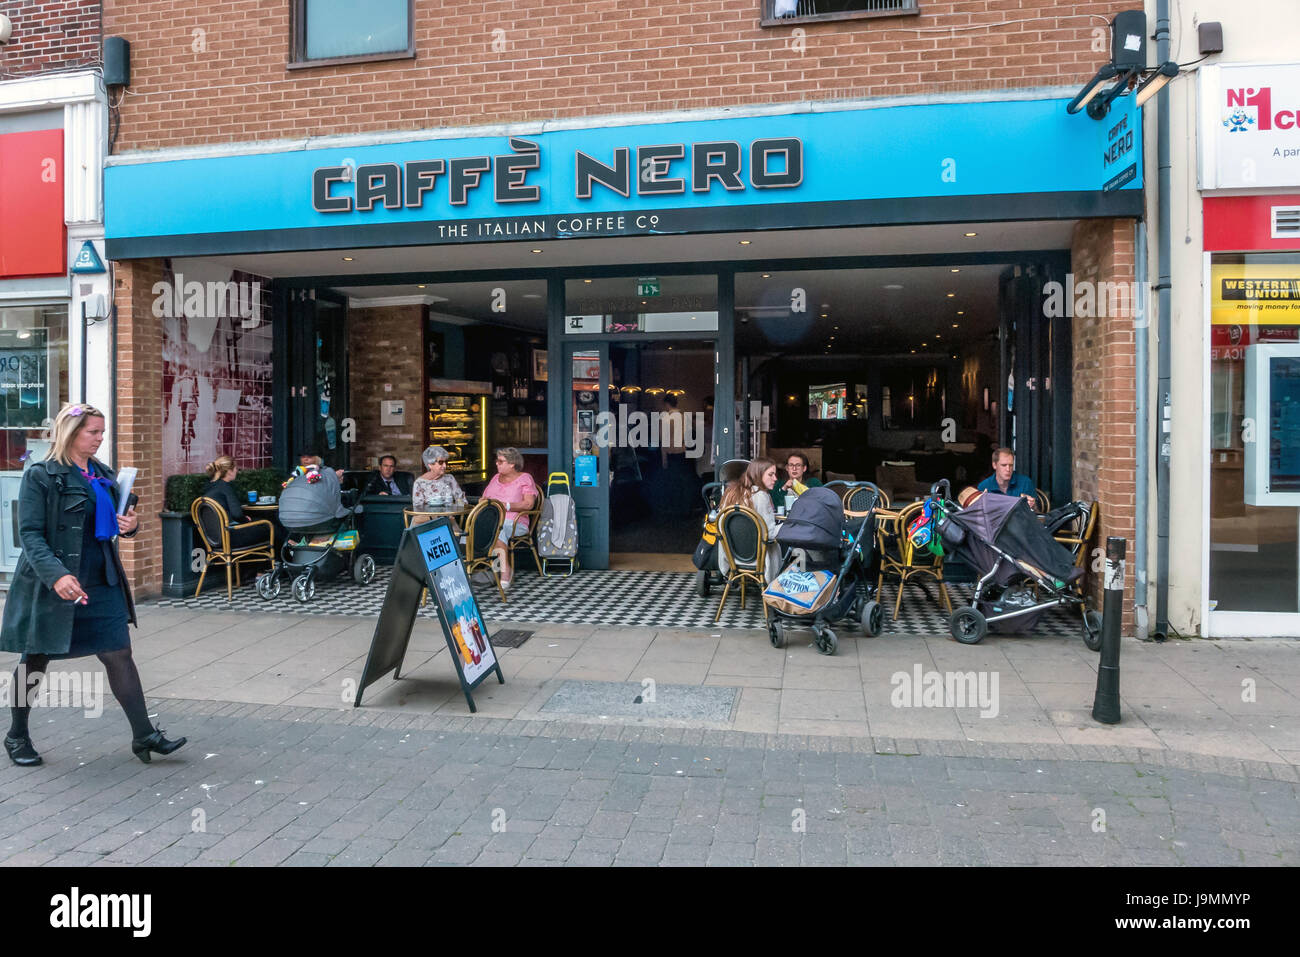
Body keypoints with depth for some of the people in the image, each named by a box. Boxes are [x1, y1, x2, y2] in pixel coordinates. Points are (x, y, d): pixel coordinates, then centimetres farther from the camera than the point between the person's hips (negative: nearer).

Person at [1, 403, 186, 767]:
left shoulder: (103, 474, 9)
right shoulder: (41, 475, -9)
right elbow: (30, 533, -15)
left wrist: (129, 525, -4)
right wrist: (56, 575, -29)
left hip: (101, 583, 5)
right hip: (49, 585, -5)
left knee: (119, 655, 0)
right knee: (36, 660, 11)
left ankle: (144, 736, 3)